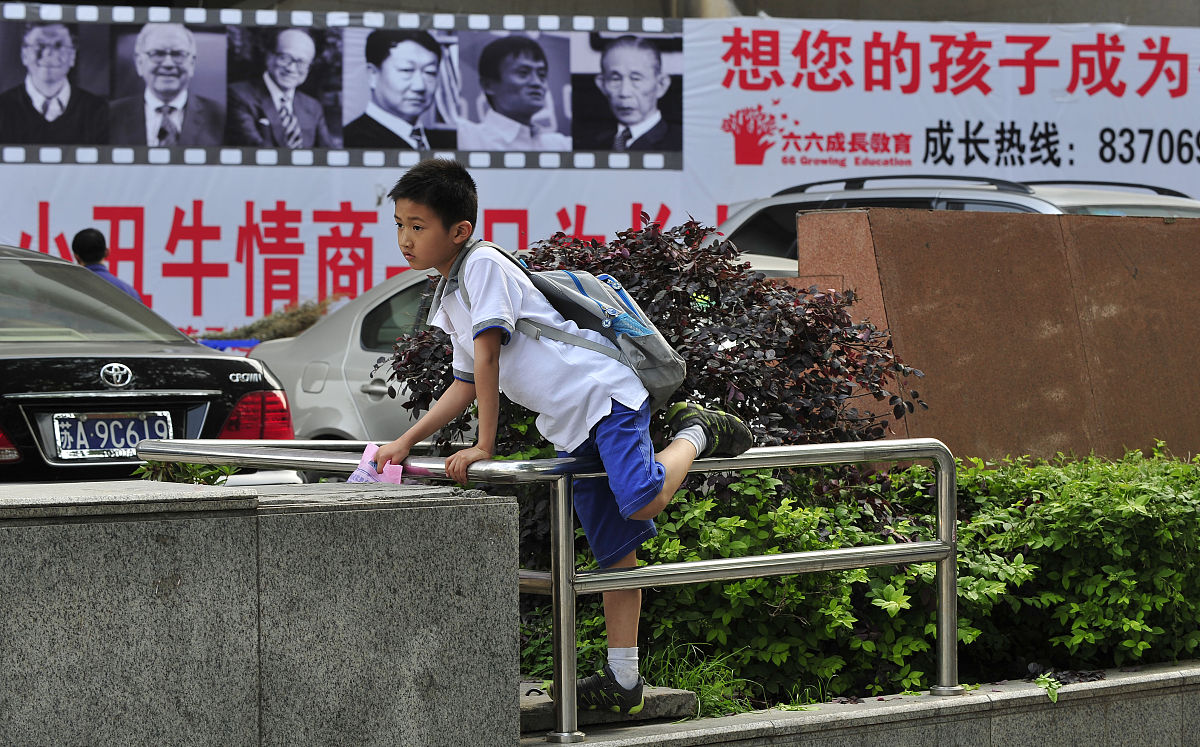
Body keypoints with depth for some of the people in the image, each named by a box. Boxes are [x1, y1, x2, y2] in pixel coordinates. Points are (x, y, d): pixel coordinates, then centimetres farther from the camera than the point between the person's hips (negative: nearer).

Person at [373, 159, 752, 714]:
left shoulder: (483, 265, -12)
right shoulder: (449, 298, 18)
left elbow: (487, 357, -15)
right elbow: (468, 383, 24)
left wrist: (483, 447, -14)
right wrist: (404, 443, 19)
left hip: (603, 392, -9)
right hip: (570, 427, 9)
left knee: (642, 501, -29)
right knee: (614, 550, 7)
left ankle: (697, 435, 0)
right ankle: (623, 680, 7)